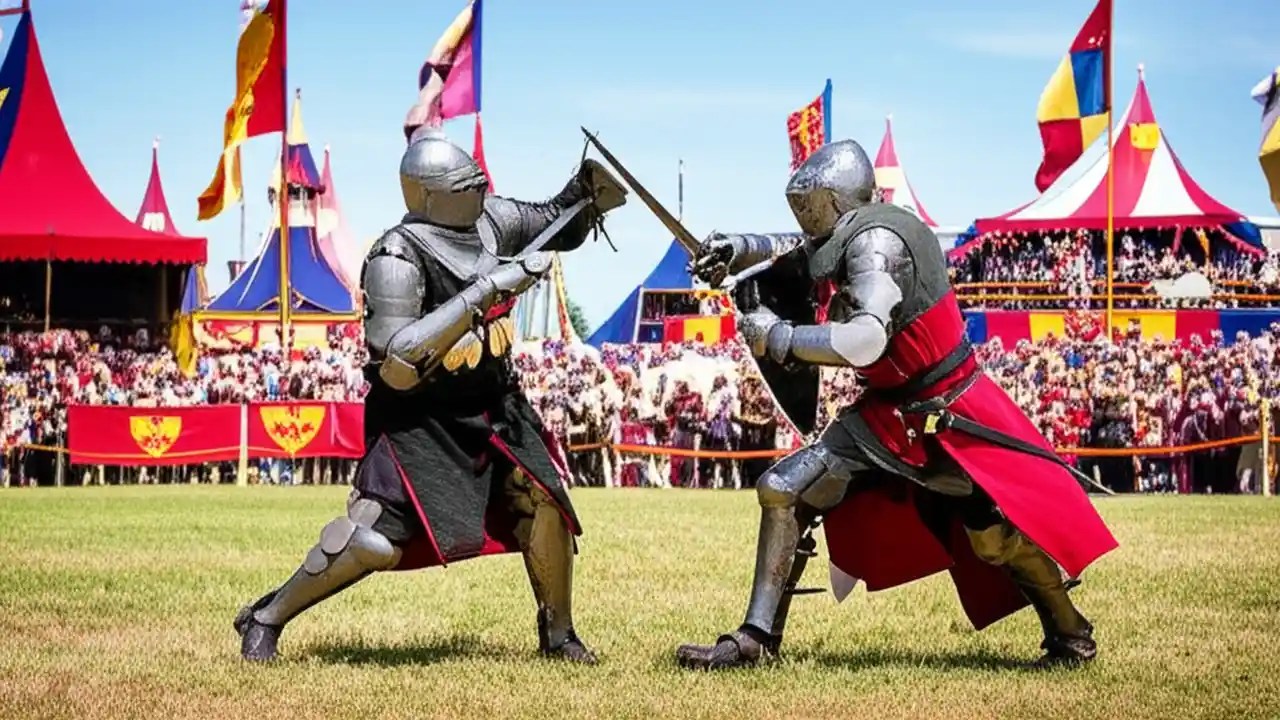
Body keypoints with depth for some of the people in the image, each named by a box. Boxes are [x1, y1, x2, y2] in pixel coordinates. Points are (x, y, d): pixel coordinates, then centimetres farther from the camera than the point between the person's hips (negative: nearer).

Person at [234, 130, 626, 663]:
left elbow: (562, 223, 17)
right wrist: (483, 293, -34)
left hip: (493, 408, 7)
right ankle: (265, 619, 7)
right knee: (376, 542, -11)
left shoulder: (490, 220, -1)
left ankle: (557, 635, 14)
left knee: (544, 502, -5)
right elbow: (397, 363, -32)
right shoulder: (398, 259, -23)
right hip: (419, 419, -7)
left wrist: (595, 178, -5)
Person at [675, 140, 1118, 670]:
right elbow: (801, 255, 26)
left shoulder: (875, 240, -22)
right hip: (889, 412, 9)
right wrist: (737, 252, 8)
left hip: (948, 413, -9)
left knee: (995, 535, -14)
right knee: (783, 491, 0)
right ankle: (757, 638, 4)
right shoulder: (846, 240, 4)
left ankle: (1070, 634, 11)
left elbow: (866, 341, -34)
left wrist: (778, 336, -27)